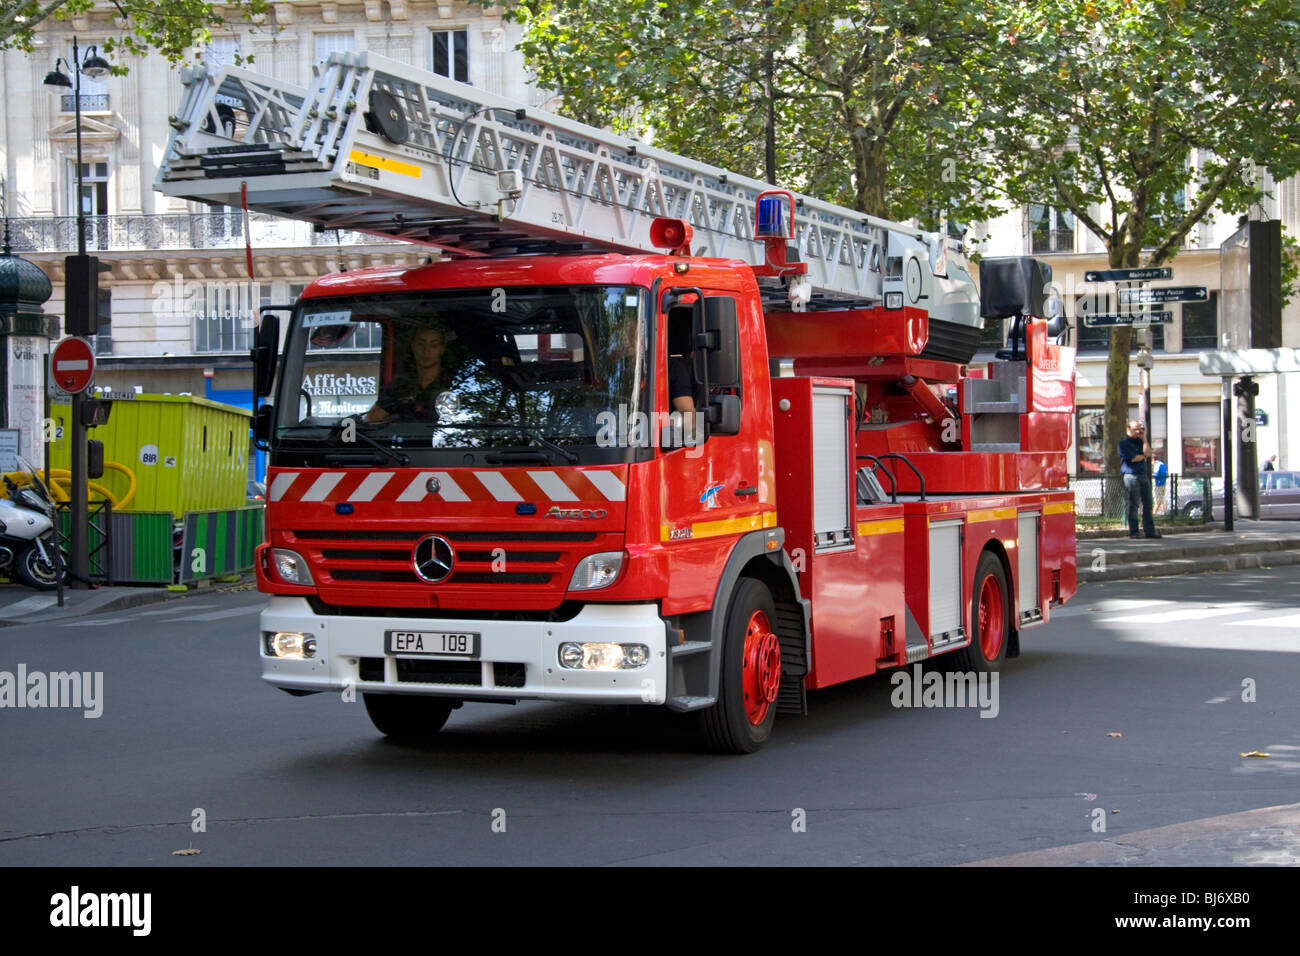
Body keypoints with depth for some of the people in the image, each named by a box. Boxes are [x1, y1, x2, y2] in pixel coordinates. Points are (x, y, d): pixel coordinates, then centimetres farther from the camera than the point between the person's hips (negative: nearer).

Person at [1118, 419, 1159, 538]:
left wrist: (1144, 439, -2)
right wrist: (1144, 456, 5)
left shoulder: (1139, 441, 17)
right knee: (1133, 504, -6)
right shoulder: (1124, 442, -4)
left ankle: (1149, 530, 9)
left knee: (1147, 504, 5)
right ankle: (1133, 532, -2)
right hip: (1131, 475, -7)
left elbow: (1148, 453, 2)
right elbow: (1133, 458, -12)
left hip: (1143, 475, 7)